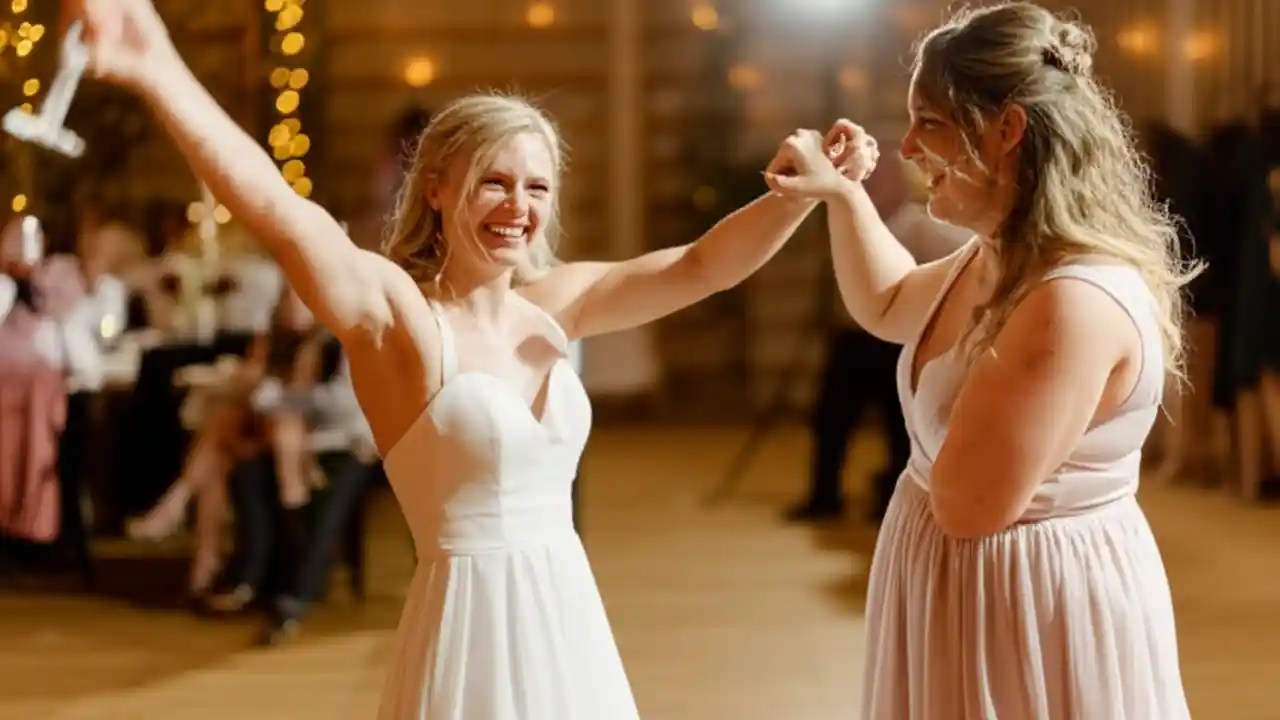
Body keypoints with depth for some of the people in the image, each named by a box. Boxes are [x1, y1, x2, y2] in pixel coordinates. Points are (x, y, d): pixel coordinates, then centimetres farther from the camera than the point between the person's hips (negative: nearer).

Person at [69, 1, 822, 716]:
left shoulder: (553, 305, 6)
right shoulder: (394, 311, -13)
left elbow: (703, 267, 9)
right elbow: (283, 214, -29)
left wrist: (805, 191, -8)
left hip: (569, 615, 6)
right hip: (473, 619, -6)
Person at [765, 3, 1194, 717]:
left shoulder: (1077, 299, -29)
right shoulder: (997, 260, 3)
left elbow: (966, 505, -27)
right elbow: (889, 306, 26)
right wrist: (842, 193, 12)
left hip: (1034, 603, -10)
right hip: (966, 585, 10)